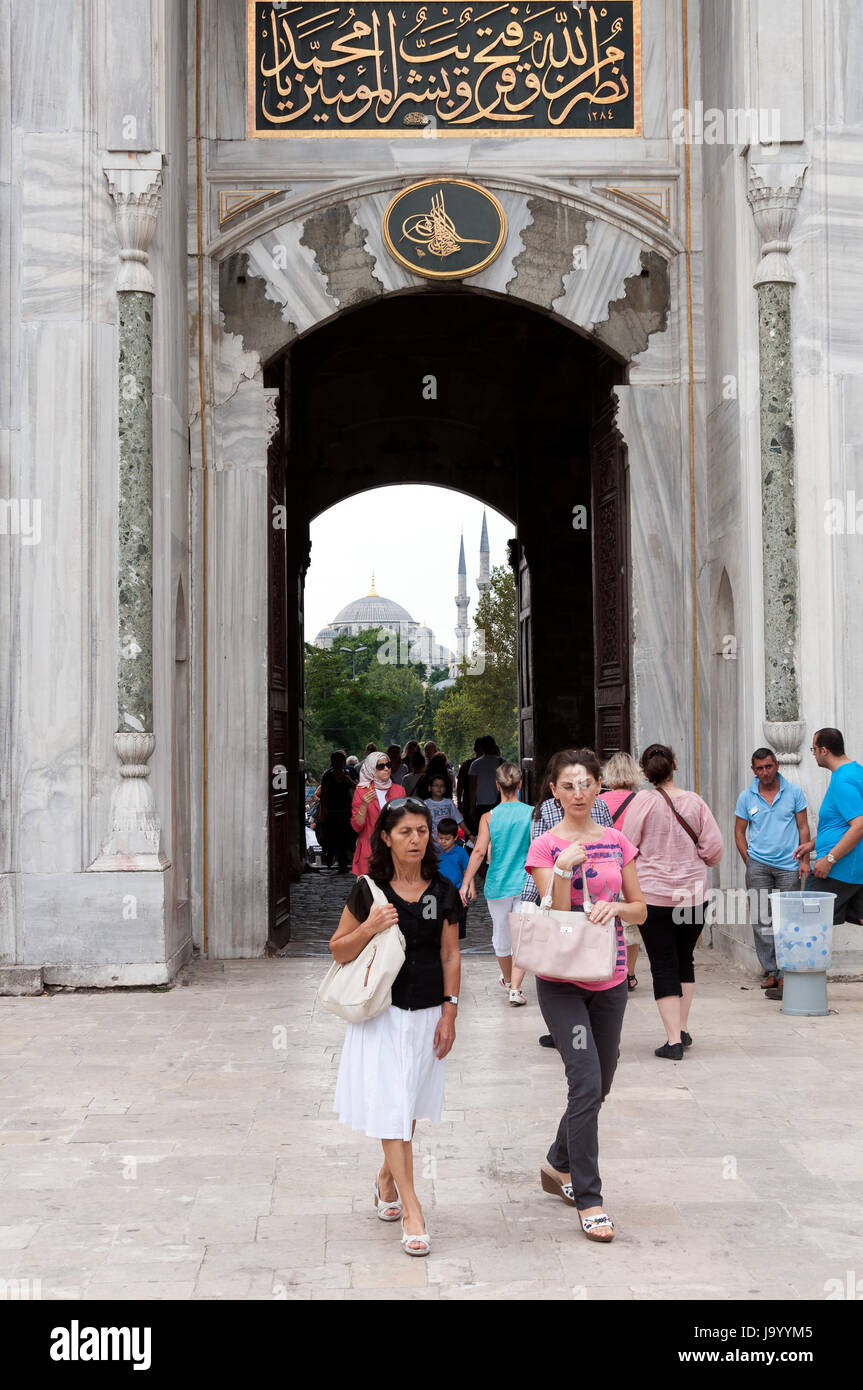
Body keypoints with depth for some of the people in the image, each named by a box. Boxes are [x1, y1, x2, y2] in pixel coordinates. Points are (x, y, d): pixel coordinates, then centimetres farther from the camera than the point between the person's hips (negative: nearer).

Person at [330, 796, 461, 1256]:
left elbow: (450, 956, 6)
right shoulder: (369, 890, -5)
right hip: (381, 1011, -3)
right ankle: (412, 1213, -5)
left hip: (427, 1012, 3)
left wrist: (449, 1012, 1)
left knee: (410, 1106, 13)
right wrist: (368, 928, -17)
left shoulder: (443, 892, 3)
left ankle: (387, 1179, 37)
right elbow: (339, 951, 1)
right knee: (391, 1106, -7)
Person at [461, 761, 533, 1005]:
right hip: (526, 884, -1)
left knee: (501, 934, 19)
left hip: (498, 884, 1)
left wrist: (467, 882, -11)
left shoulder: (489, 817, -6)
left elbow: (479, 851, -14)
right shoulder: (532, 813, -5)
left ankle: (507, 980, 39)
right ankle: (515, 988, -9)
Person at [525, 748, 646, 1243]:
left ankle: (558, 1165, 36)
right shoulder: (545, 848, -5)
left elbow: (641, 909, 9)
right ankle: (588, 1198, -5)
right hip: (562, 982, -5)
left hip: (610, 979, 5)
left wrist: (616, 907, -11)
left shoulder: (617, 843, 6)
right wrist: (564, 868, -25)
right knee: (587, 1082, -14)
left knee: (599, 1086, 14)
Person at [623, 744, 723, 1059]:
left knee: (663, 966, 1)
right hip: (694, 894, 3)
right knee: (685, 961, 20)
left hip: (654, 894, -3)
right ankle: (682, 1030, 23)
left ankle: (673, 1040, -4)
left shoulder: (643, 801, -10)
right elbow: (714, 849, -1)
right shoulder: (695, 801, -2)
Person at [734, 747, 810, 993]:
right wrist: (748, 861, 3)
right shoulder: (746, 797, 5)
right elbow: (739, 832, 12)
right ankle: (770, 971, 7)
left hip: (788, 866, -1)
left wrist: (805, 859, -1)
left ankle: (786, 971, 4)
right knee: (761, 920, -1)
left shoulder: (794, 792, 3)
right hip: (758, 865, 1)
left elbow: (803, 827, 7)